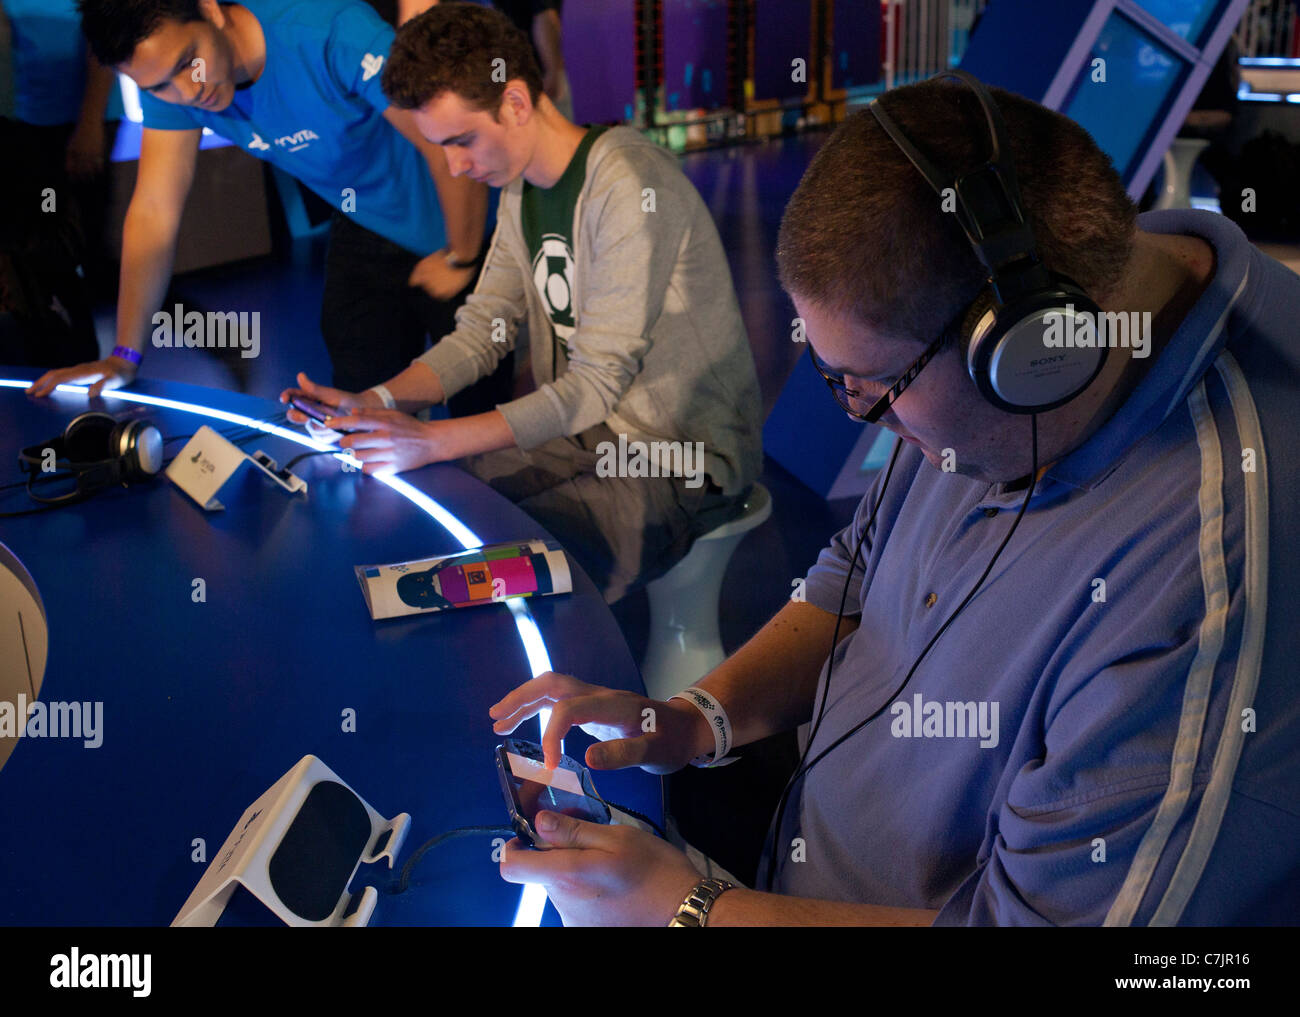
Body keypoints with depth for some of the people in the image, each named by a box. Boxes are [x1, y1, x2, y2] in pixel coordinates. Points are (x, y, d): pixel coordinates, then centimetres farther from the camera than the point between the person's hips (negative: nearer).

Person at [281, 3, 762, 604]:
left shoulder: (629, 184, -22)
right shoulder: (519, 188, 7)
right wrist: (375, 404, -9)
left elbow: (599, 383, -25)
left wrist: (432, 440, -30)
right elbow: (481, 332, 8)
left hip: (684, 459, -8)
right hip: (583, 428, 8)